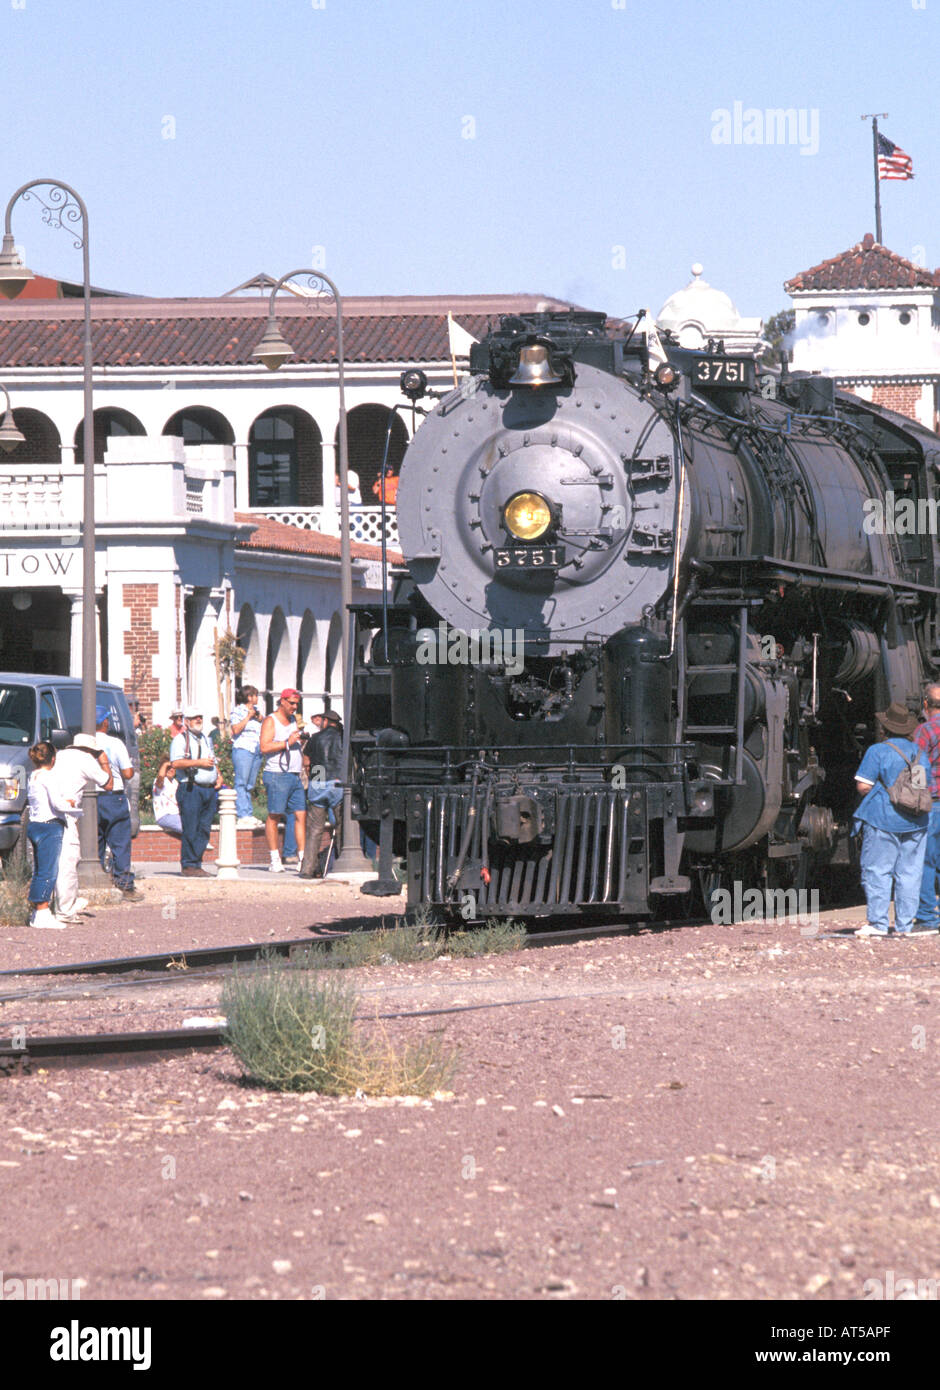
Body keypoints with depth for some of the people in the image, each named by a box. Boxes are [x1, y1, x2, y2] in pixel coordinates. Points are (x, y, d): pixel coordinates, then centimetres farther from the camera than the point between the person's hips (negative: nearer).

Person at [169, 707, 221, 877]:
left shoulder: (205, 740, 23)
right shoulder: (180, 739, -2)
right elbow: (176, 763, -15)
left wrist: (218, 776, 14)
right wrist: (200, 762, -16)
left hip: (209, 790, 7)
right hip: (190, 788, -7)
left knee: (204, 829, 4)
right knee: (191, 830, -8)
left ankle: (196, 864, 9)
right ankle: (188, 865, -6)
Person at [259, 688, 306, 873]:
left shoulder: (294, 721, 21)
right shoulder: (271, 721, -2)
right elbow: (264, 747, -14)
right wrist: (287, 742, -17)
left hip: (295, 776, 7)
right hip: (277, 775, -7)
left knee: (300, 815, -1)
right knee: (274, 816, -5)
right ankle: (274, 860, -2)